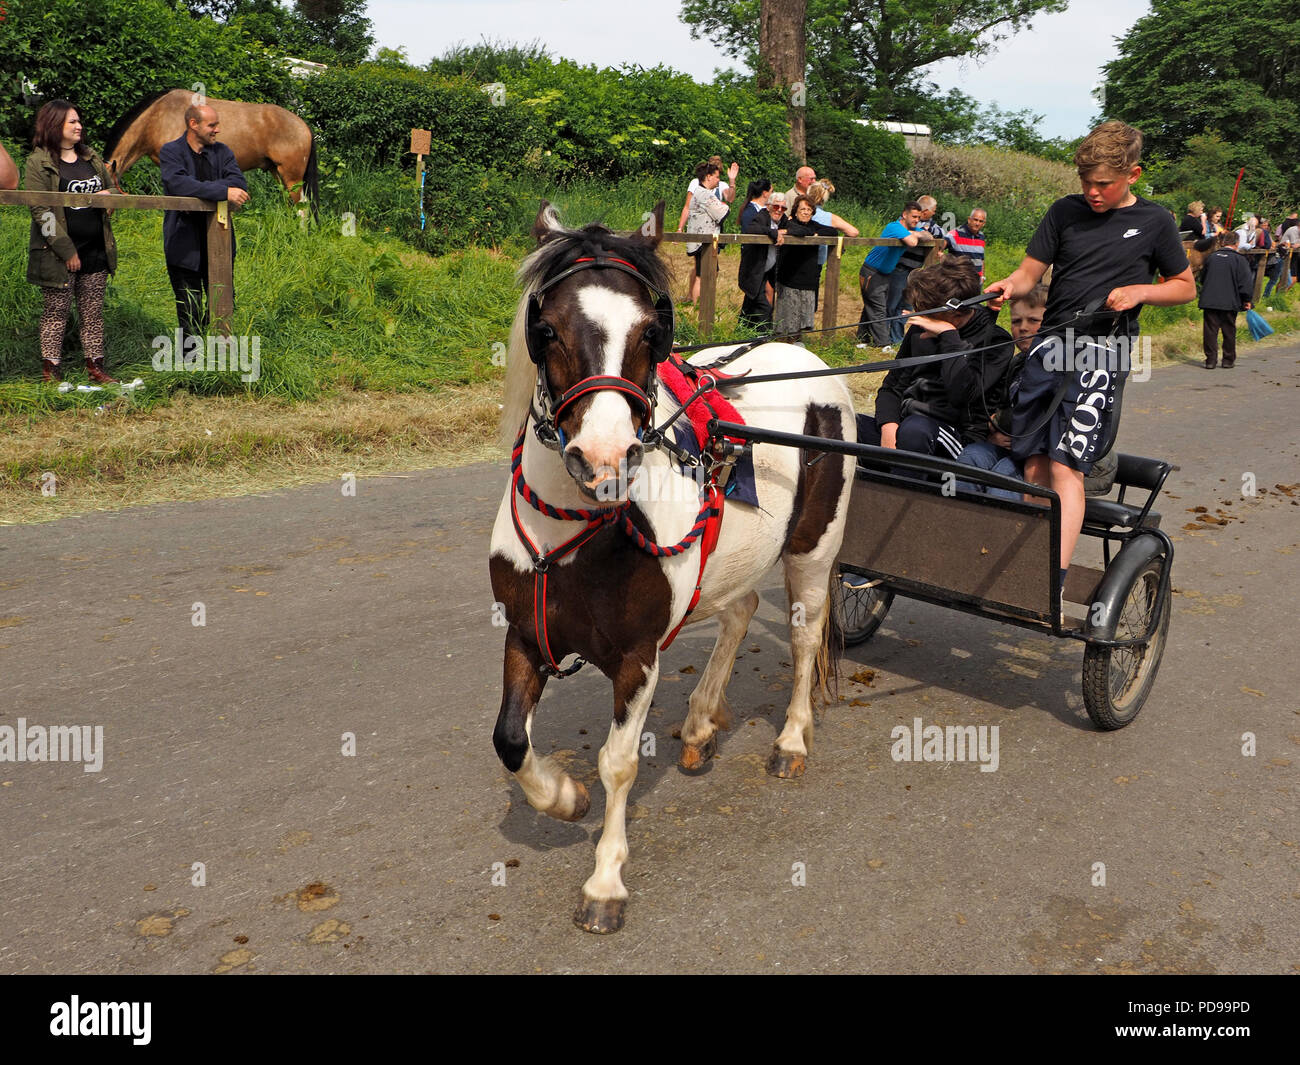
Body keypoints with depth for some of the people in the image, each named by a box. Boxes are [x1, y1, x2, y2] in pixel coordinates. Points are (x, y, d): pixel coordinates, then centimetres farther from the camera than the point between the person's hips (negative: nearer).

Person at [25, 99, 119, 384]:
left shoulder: (92, 157, 13)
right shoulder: (39, 162, -6)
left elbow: (112, 190, 24)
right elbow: (40, 211, -11)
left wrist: (108, 195, -3)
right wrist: (66, 250, -17)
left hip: (96, 250, 5)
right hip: (58, 253, -5)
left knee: (93, 312, 9)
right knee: (56, 310, 1)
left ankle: (95, 367, 15)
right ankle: (51, 372, 6)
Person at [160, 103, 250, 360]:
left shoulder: (222, 151, 9)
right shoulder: (170, 152, -4)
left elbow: (239, 182, -6)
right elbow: (177, 183, -23)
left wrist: (201, 189, -19)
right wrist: (223, 191, -30)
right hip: (185, 245, -3)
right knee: (190, 313, 4)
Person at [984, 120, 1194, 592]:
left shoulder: (1153, 221, 6)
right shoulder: (1065, 211, 11)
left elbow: (1185, 286, 14)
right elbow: (1031, 270, 11)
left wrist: (1139, 291, -6)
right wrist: (1011, 285, -12)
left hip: (1102, 350, -3)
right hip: (1051, 342, 4)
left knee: (1065, 467, -16)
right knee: (1035, 467, 0)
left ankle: (1054, 582, -19)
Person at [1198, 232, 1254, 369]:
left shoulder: (1212, 257, 8)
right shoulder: (1239, 259, -3)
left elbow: (1203, 279, 18)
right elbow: (1246, 282, -6)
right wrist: (1246, 300, 3)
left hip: (1209, 301, 2)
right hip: (1229, 302, -2)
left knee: (1210, 331, 3)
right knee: (1229, 332, 9)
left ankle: (1211, 360, 0)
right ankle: (1228, 360, 14)